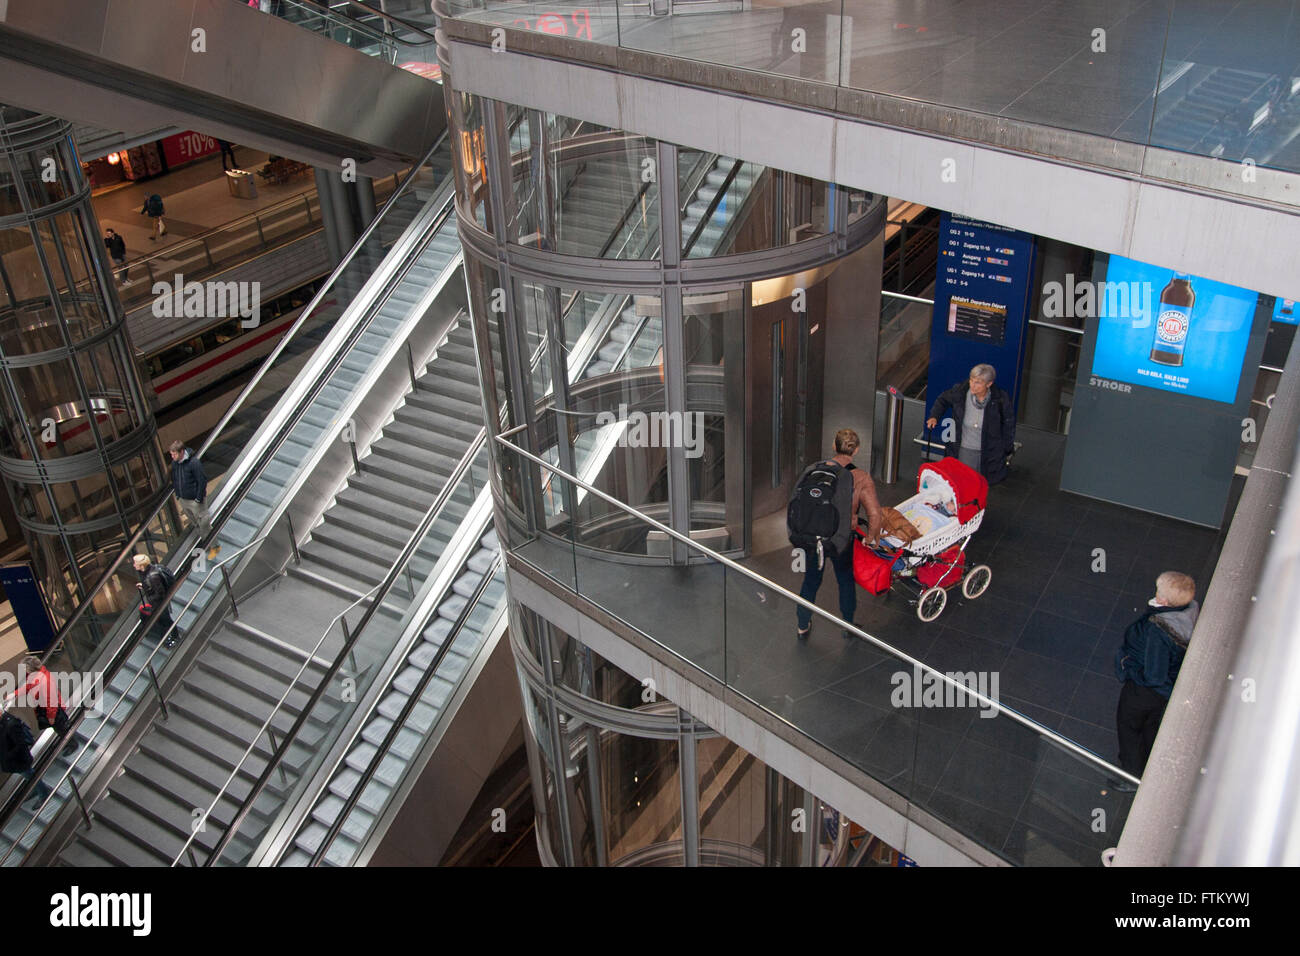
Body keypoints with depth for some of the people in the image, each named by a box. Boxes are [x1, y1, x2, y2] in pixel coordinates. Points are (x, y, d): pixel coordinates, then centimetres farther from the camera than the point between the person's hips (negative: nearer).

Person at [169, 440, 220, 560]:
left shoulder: (194, 463, -23)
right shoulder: (174, 463, -2)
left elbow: (202, 481, -19)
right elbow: (174, 480, 13)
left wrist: (199, 499, -17)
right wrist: (178, 495, 11)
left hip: (195, 500, -7)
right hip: (183, 500, 7)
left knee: (204, 523, 0)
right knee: (197, 523, 19)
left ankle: (214, 546, 13)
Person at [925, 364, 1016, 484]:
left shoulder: (1001, 399, -19)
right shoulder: (960, 391, -16)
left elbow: (1008, 423, -2)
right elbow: (944, 400, 7)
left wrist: (1007, 448, 5)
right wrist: (935, 416, -9)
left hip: (988, 451, -1)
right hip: (963, 449, 1)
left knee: (990, 479, 14)